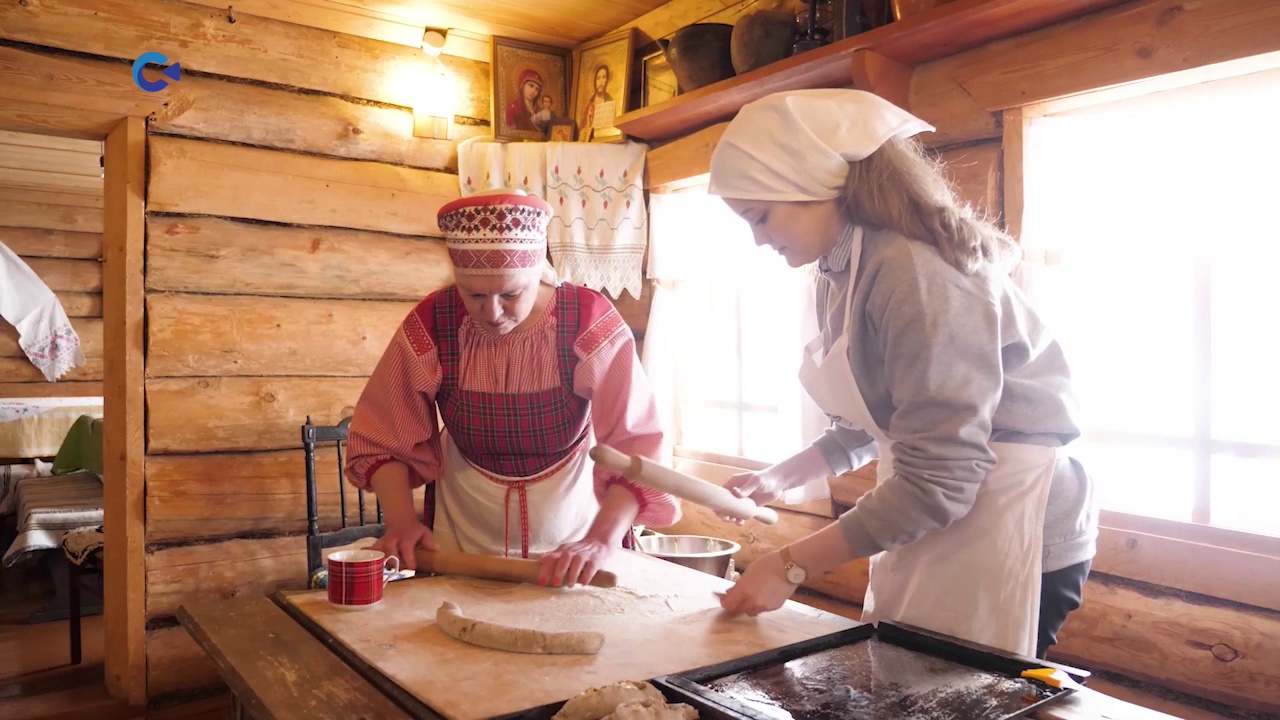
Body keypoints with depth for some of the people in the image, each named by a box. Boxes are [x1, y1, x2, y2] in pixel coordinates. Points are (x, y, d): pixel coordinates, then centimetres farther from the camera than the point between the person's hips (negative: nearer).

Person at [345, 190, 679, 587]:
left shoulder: (590, 322, -19)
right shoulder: (431, 325, -14)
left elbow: (635, 449, -20)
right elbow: (381, 437, -2)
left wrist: (600, 542, -32)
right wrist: (401, 521, -15)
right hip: (462, 542, 1)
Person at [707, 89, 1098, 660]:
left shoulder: (911, 272, -23)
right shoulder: (841, 274, 5)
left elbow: (937, 482, -25)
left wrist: (791, 566, -20)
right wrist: (780, 477, 6)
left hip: (1007, 531, -8)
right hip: (933, 520, 9)